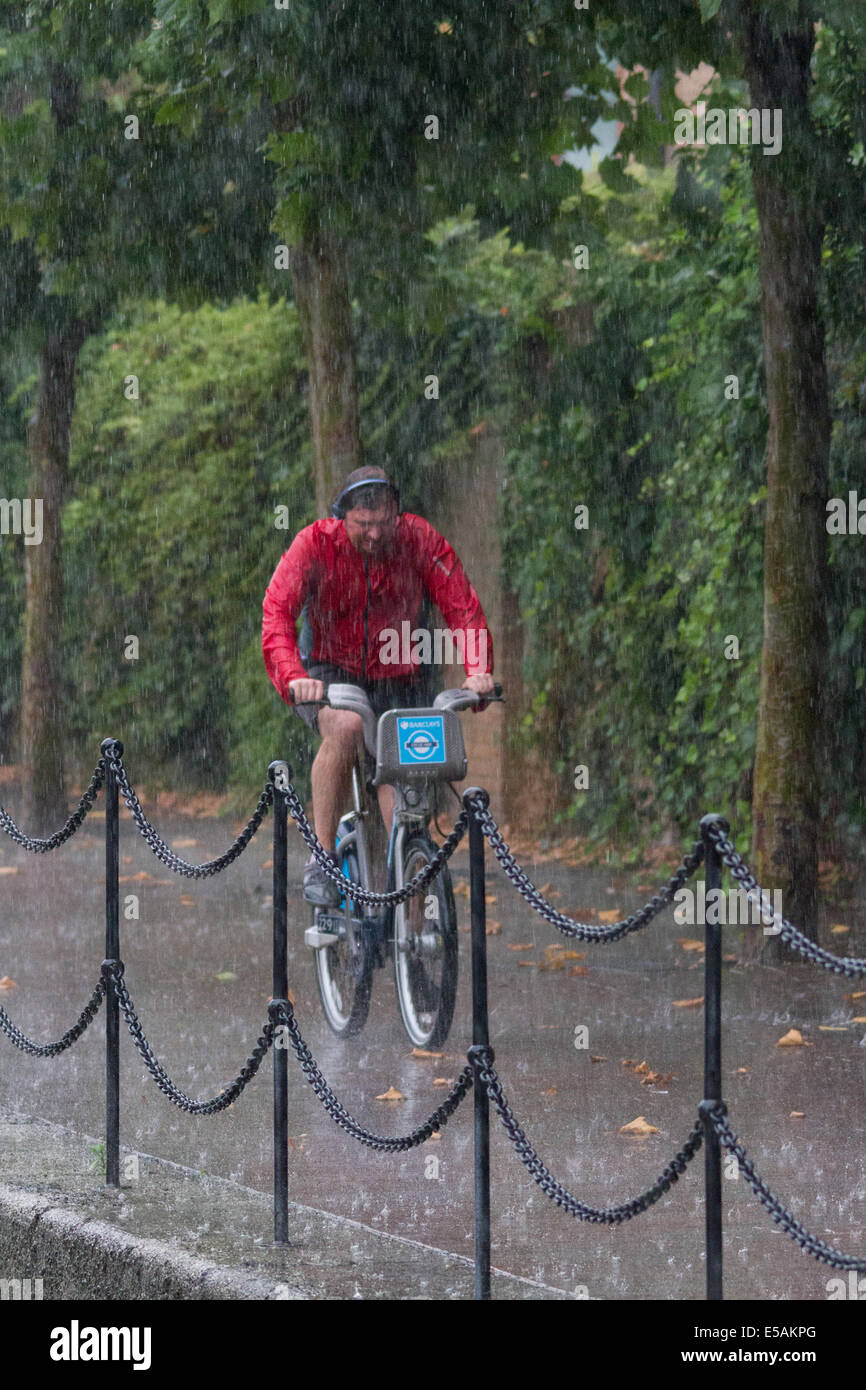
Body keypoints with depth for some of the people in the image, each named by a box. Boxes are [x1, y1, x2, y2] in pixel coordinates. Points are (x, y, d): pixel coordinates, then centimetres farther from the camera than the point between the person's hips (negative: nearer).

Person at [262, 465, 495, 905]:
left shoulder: (419, 539, -14)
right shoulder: (315, 544, -18)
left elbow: (462, 606, -17)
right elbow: (277, 613, -27)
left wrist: (477, 669, -34)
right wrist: (293, 676, -45)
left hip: (396, 677, 2)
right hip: (330, 671, -2)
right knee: (345, 725, -34)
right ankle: (322, 859, -25)